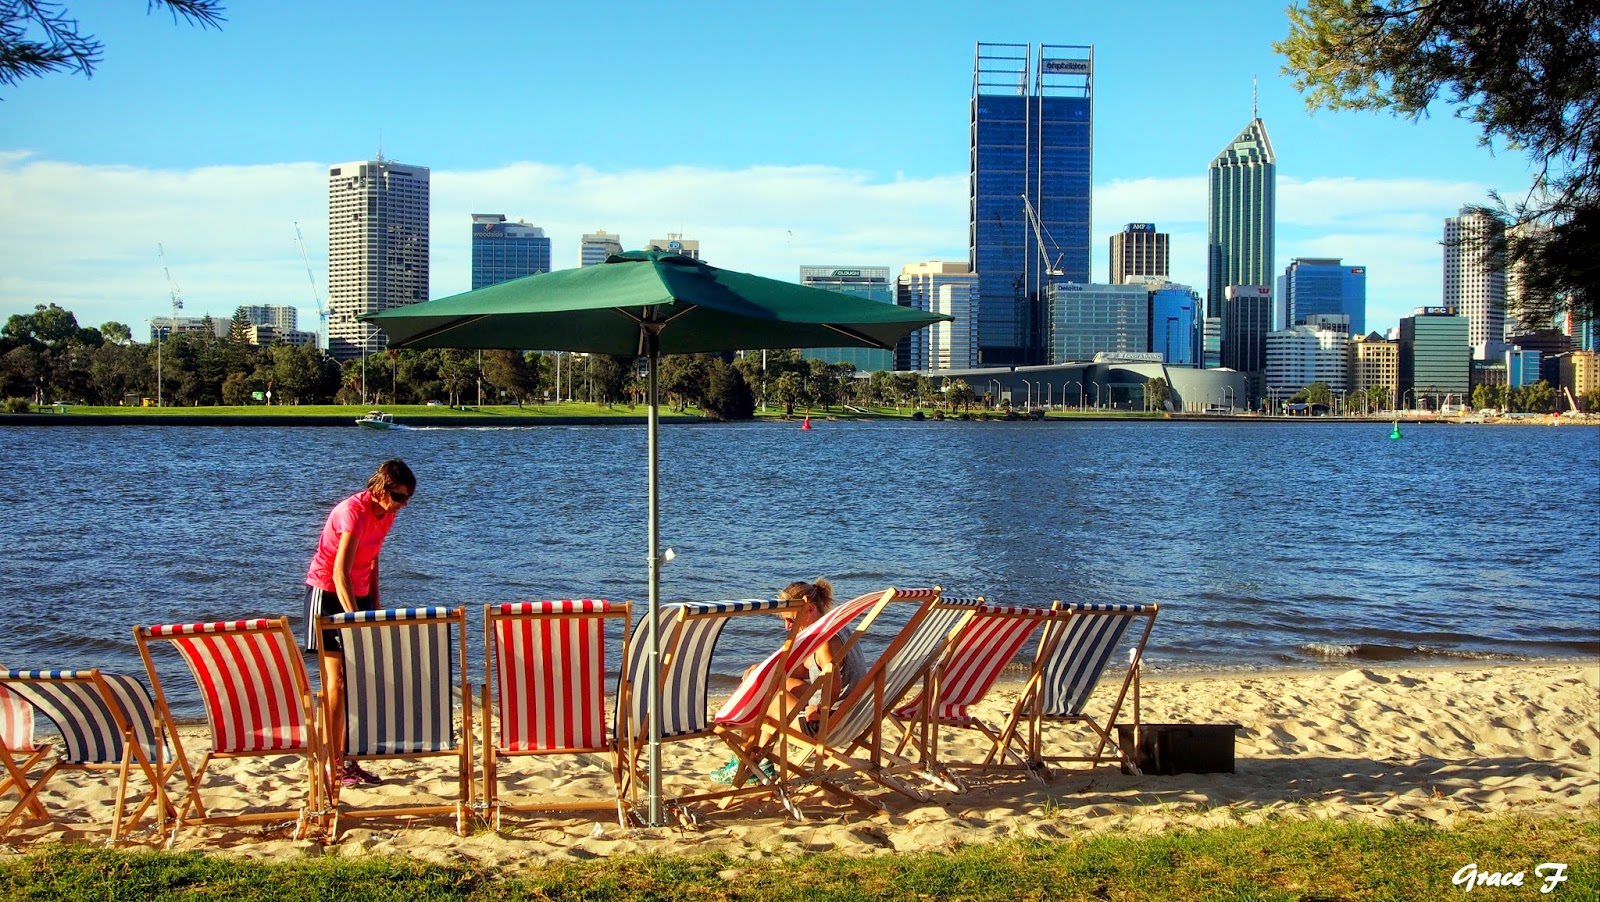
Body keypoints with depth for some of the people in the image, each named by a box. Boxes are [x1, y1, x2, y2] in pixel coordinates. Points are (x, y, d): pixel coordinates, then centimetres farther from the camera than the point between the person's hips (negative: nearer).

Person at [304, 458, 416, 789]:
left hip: (358, 594, 8)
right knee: (337, 678, -10)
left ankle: (347, 759, 9)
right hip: (327, 592, -8)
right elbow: (340, 572, -31)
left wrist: (375, 604, 11)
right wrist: (355, 619, -38)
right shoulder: (353, 510, -24)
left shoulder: (386, 514, 2)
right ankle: (331, 765, -7)